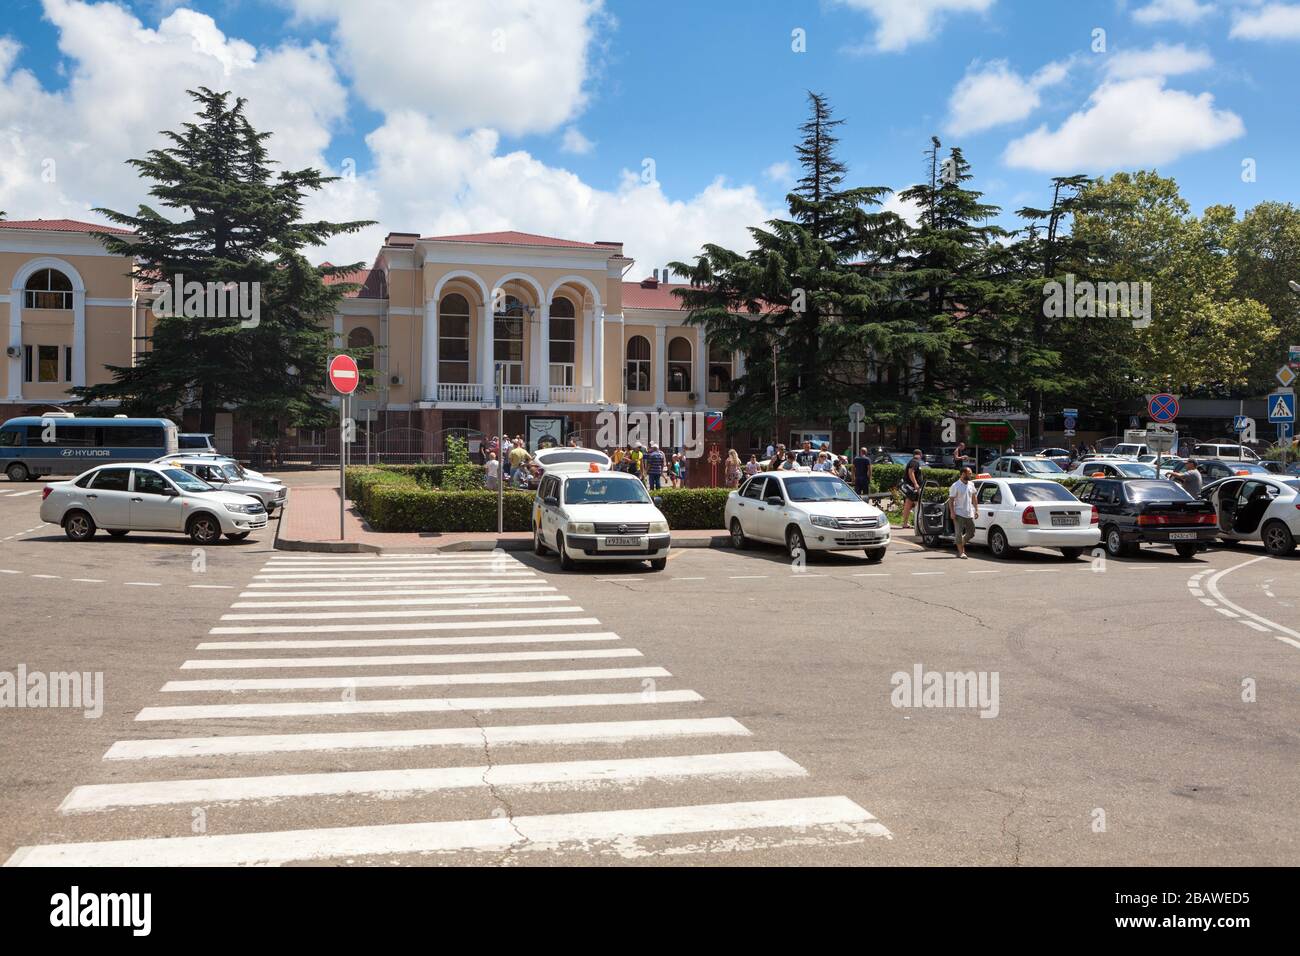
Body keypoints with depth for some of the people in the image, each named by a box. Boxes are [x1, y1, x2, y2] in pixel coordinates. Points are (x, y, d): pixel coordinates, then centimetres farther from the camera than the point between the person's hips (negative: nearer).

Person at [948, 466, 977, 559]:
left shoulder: (971, 485, 9)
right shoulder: (955, 486, -8)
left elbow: (973, 498, 17)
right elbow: (951, 500, -8)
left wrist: (976, 510, 12)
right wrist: (952, 512, -17)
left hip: (969, 513, 6)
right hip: (959, 514, -6)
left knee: (971, 533, 8)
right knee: (959, 533, -3)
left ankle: (961, 543, 30)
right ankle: (961, 552, 3)